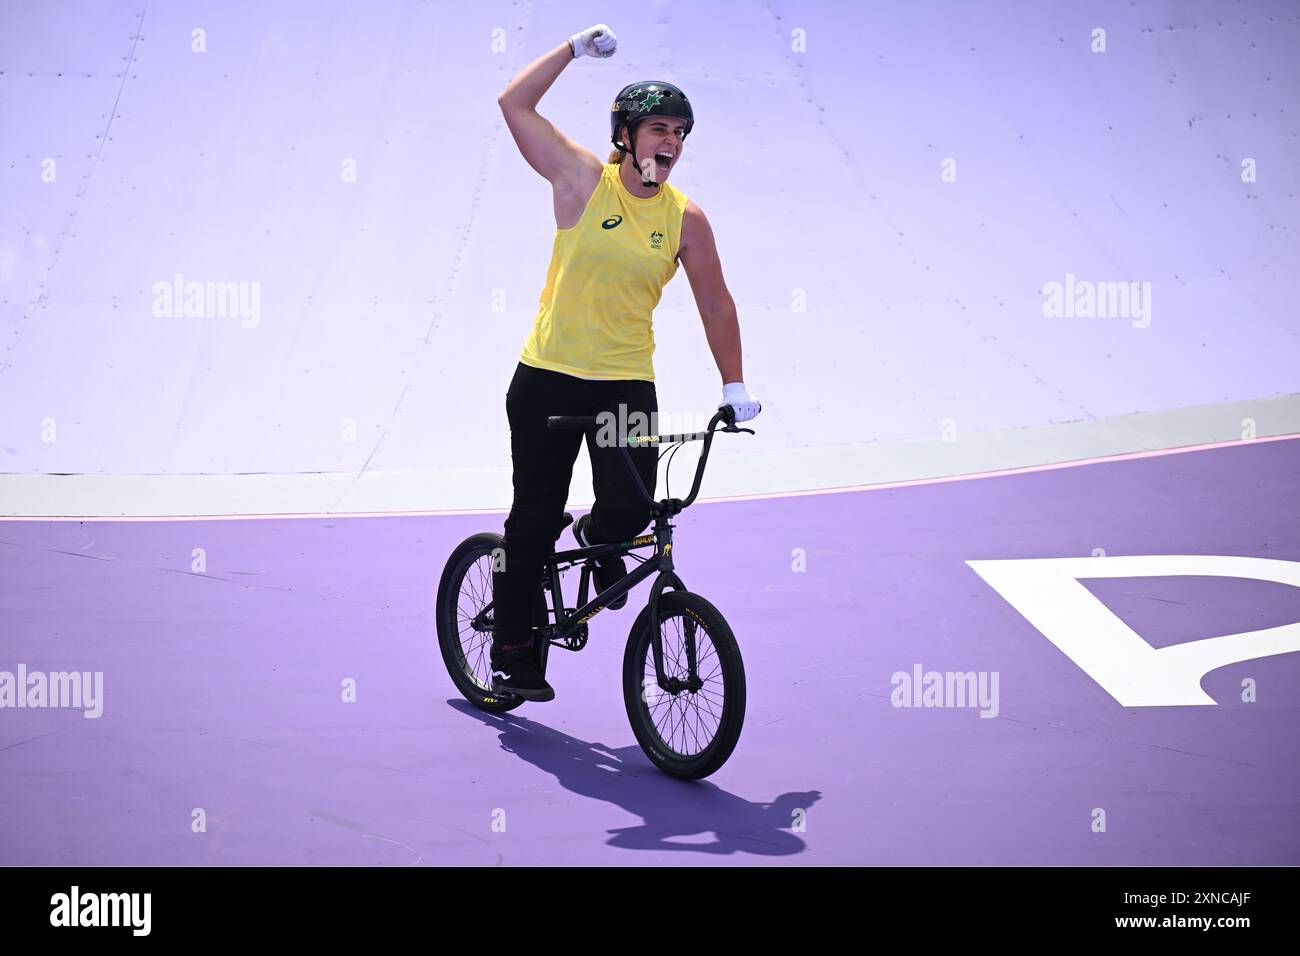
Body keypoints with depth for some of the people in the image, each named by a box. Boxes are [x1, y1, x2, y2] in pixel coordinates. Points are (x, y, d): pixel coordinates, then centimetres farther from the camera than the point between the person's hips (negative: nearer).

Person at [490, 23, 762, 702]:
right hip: (548, 377, -1)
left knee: (630, 506, -16)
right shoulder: (584, 180, -3)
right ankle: (513, 654, 17)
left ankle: (599, 540, 25)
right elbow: (515, 104, -6)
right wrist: (576, 48, -5)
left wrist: (733, 384, 5)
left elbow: (715, 304, 8)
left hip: (626, 383, 1)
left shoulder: (685, 218, 1)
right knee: (534, 520, 2)